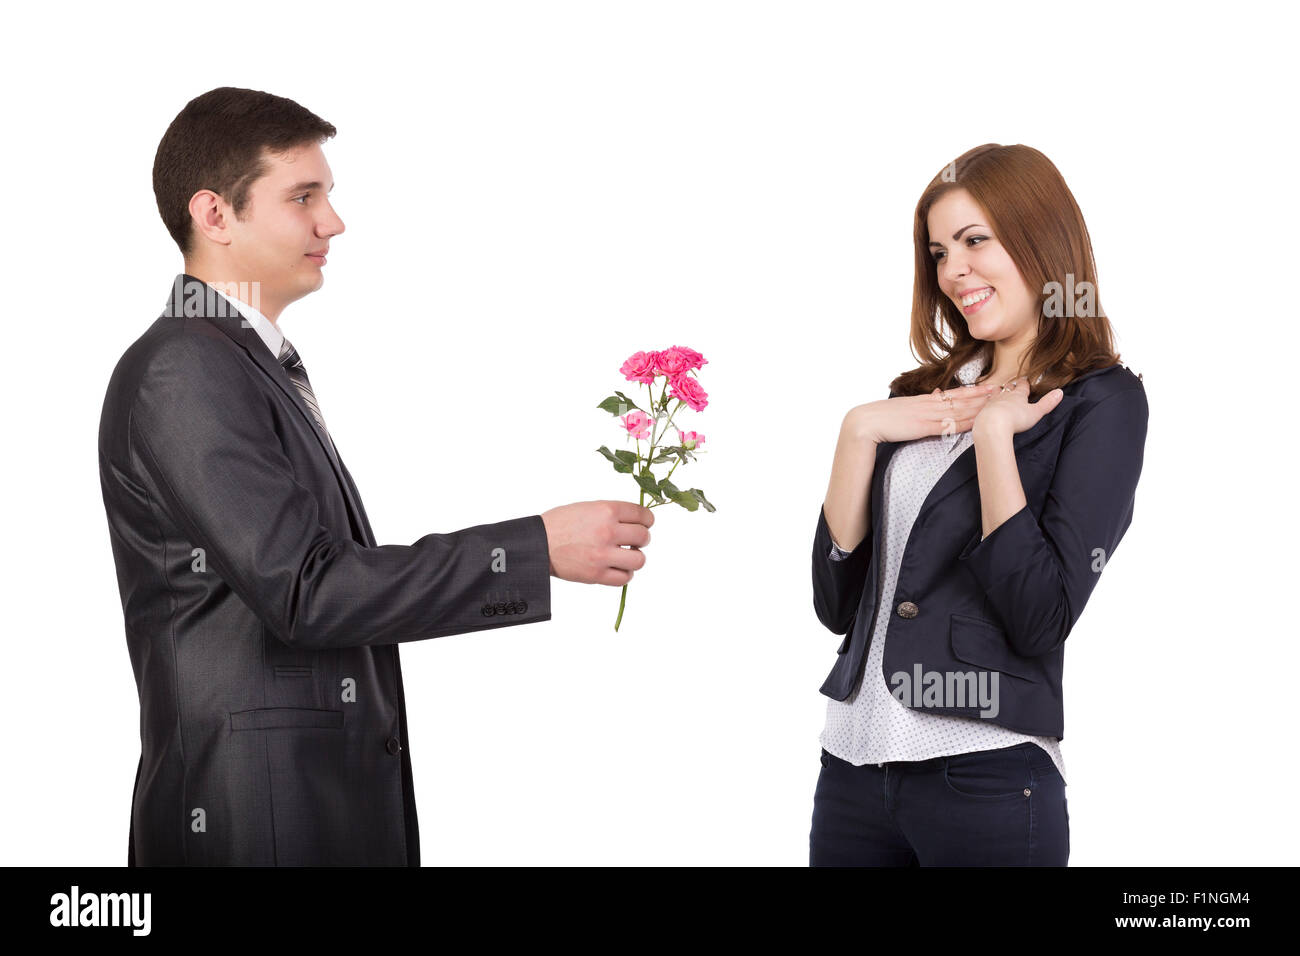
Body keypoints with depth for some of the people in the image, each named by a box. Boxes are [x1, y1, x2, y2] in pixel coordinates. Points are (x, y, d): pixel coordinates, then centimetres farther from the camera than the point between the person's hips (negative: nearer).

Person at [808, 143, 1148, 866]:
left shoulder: (1101, 400, -3)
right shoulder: (924, 396, 12)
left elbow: (1041, 621, -15)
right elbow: (838, 604, 6)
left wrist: (994, 431, -12)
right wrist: (859, 433, -2)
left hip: (986, 775, -5)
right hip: (853, 762, 5)